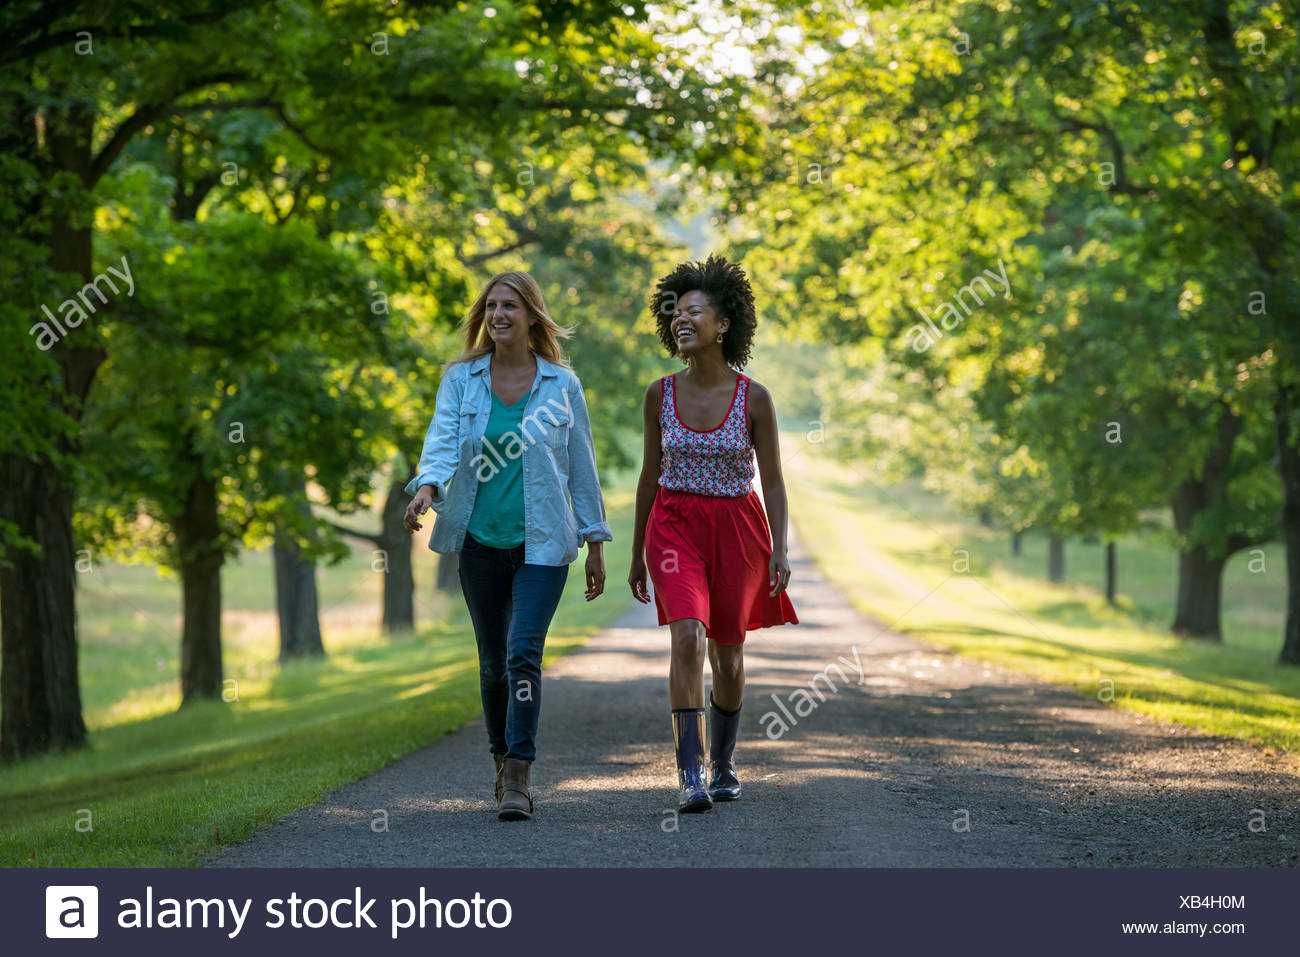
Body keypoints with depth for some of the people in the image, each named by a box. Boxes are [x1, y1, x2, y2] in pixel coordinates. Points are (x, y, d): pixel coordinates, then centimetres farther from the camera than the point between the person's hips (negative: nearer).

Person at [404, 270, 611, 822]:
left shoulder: (562, 385, 2)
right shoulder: (461, 379, 4)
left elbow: (582, 466, 6)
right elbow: (442, 439, -11)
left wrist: (596, 543, 6)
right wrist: (427, 486, -32)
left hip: (542, 543, -2)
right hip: (480, 541, 2)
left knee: (524, 652, -16)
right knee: (493, 662, 9)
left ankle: (518, 777, -15)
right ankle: (504, 765, 27)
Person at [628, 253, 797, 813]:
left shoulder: (753, 398, -6)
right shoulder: (661, 395, -1)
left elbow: (773, 480, -3)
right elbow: (650, 474, 8)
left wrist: (779, 551, -13)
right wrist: (637, 553, 10)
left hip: (737, 527, 0)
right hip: (676, 524, 0)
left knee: (728, 653, 11)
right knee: (688, 637, -20)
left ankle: (722, 762, 33)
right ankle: (690, 774, -22)